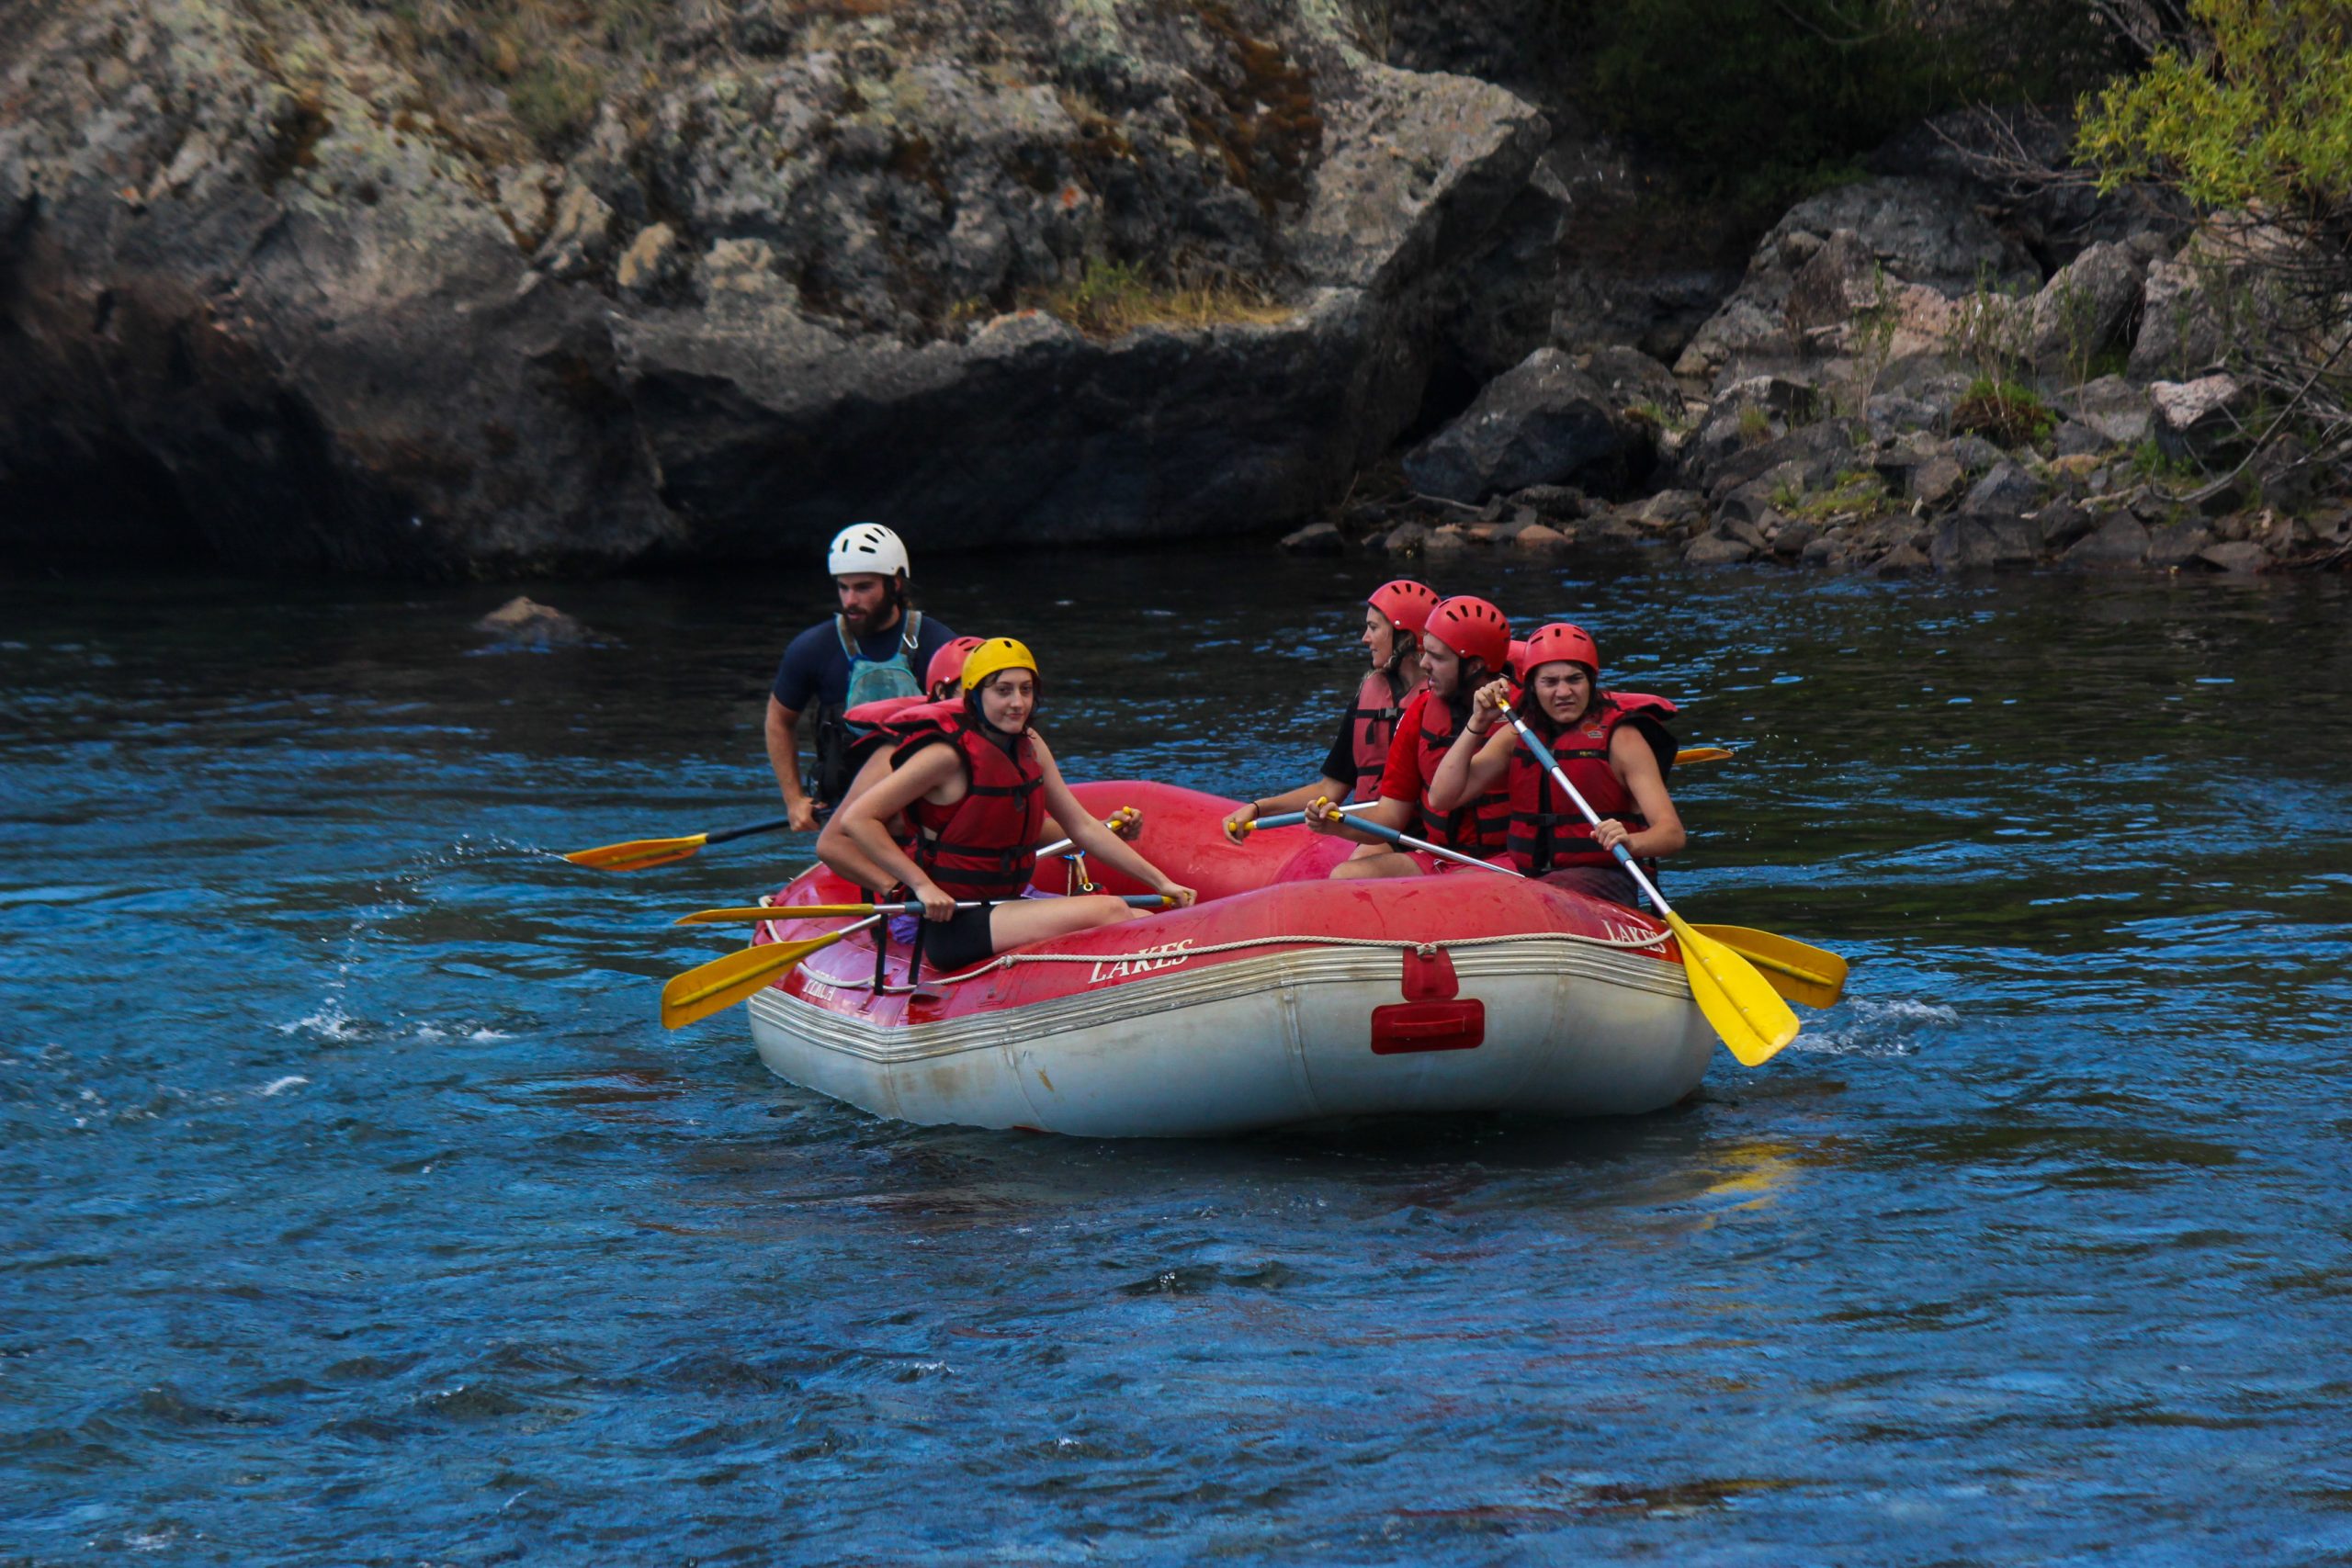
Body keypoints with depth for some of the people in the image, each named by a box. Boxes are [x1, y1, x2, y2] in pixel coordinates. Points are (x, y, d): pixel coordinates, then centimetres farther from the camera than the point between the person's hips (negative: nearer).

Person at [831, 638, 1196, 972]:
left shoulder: (1031, 748, 9)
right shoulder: (948, 755, -15)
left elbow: (1082, 827, 13)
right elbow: (856, 819, -17)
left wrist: (1160, 882, 8)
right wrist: (923, 886, -20)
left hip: (1005, 909, 8)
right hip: (953, 926, -8)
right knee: (1110, 911, -23)